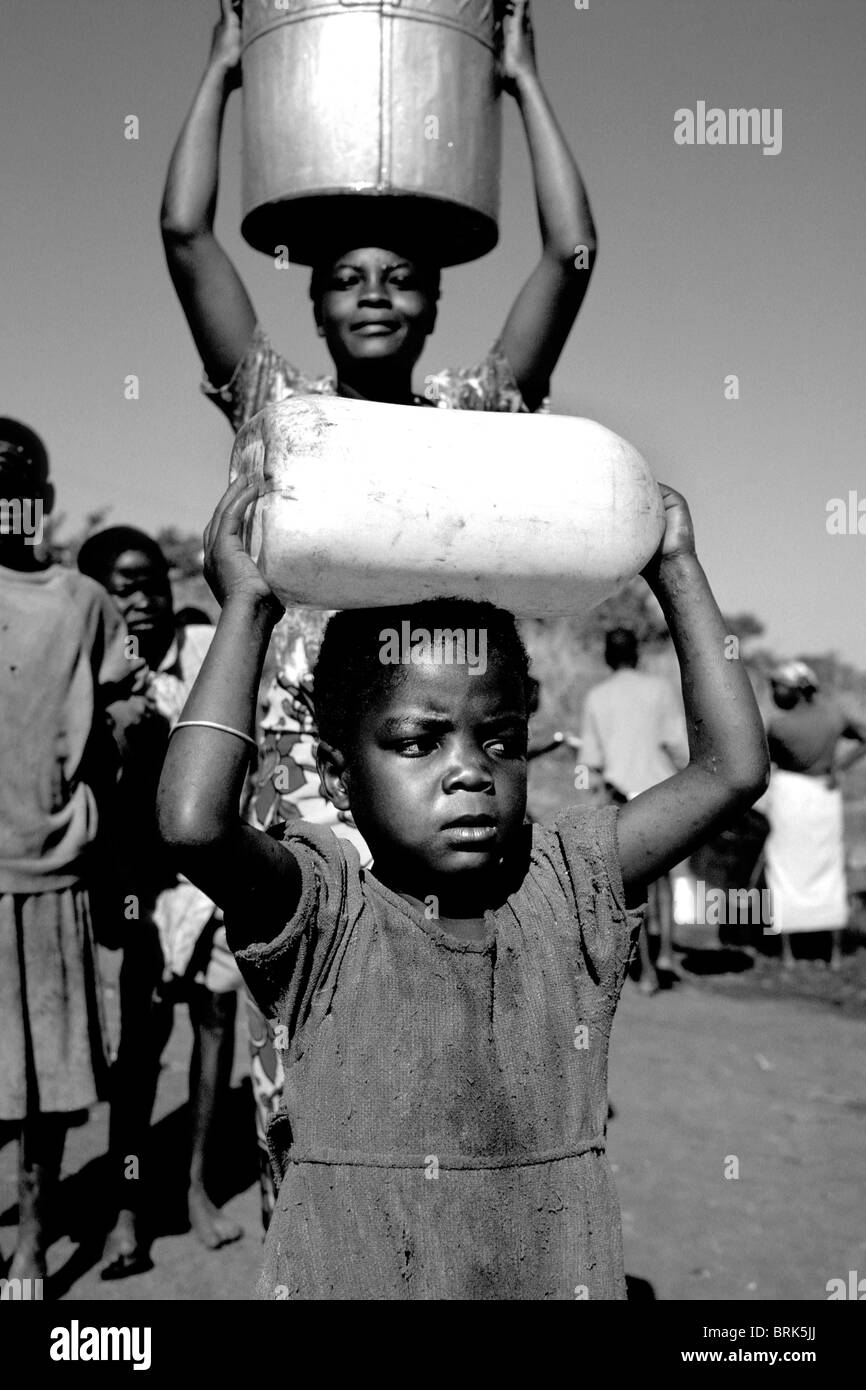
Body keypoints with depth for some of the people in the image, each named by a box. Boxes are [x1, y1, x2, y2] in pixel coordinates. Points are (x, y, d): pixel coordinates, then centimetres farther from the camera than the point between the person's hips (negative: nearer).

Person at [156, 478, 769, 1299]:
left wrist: (677, 573, -1)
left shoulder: (567, 887, 1)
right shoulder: (326, 913, -8)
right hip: (346, 1275, -2)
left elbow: (734, 769, -3)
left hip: (556, 1274, 2)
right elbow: (192, 823, -26)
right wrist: (247, 609, -19)